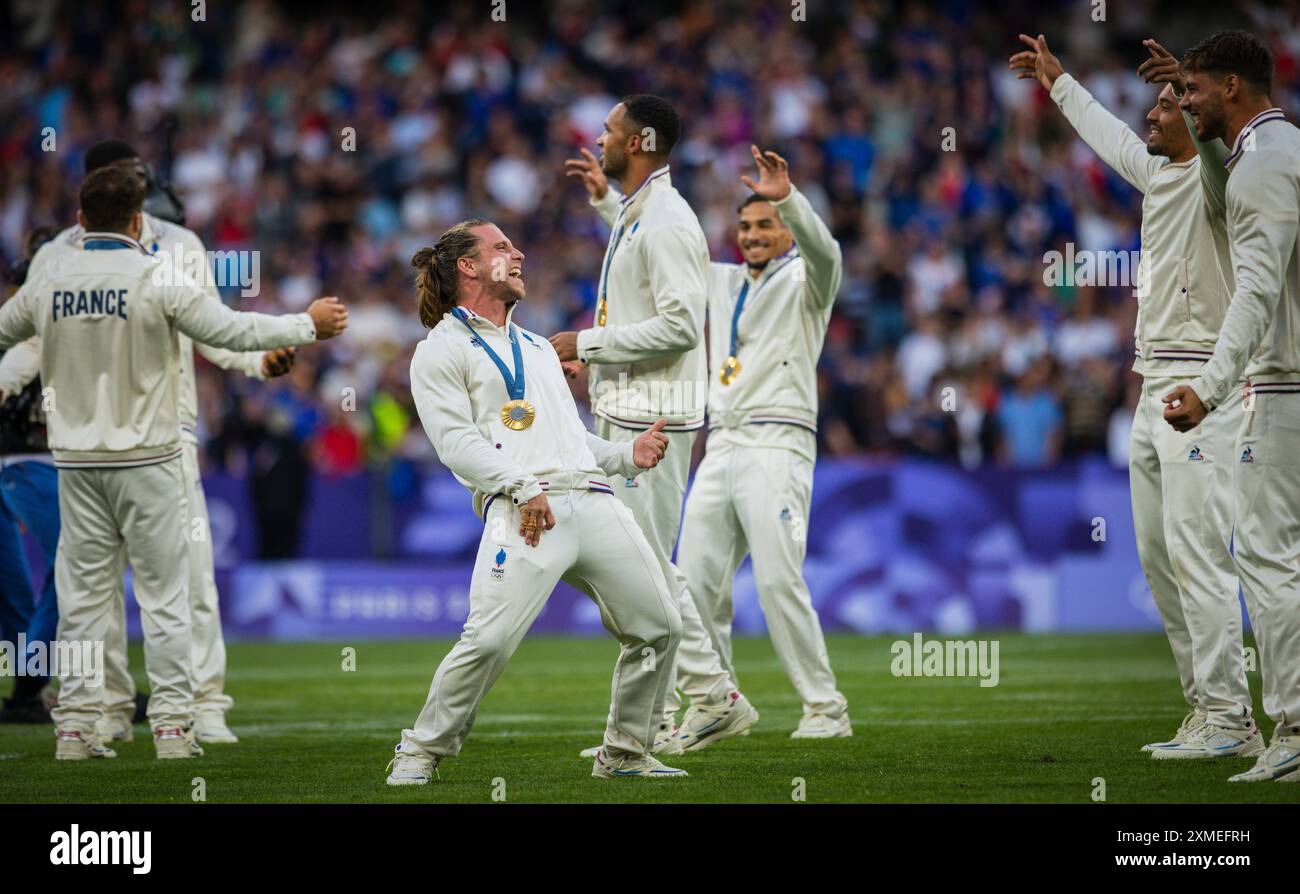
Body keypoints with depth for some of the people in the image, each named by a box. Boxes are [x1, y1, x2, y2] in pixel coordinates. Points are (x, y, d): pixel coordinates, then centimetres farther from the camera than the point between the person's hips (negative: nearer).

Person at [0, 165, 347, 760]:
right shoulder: (157, 278, -11)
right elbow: (231, 331, -10)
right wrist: (308, 325, 2)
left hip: (76, 460, 3)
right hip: (145, 461, -3)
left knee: (82, 595, 8)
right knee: (163, 594, 2)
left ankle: (75, 726, 6)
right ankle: (171, 724, -1)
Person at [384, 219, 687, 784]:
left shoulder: (538, 347, 32)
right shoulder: (442, 351, 8)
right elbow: (457, 440, -5)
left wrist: (628, 455, 14)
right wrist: (522, 487, -18)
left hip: (594, 500, 7)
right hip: (525, 513, -7)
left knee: (660, 627, 3)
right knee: (490, 638, -22)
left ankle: (624, 753, 17)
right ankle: (421, 752, -6)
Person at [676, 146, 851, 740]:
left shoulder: (803, 283, 3)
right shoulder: (723, 283, 21)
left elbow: (824, 252, -20)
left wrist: (788, 198, -37)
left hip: (777, 443, -7)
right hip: (720, 447, 7)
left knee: (778, 580, -16)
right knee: (696, 581, 2)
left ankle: (824, 708, -11)